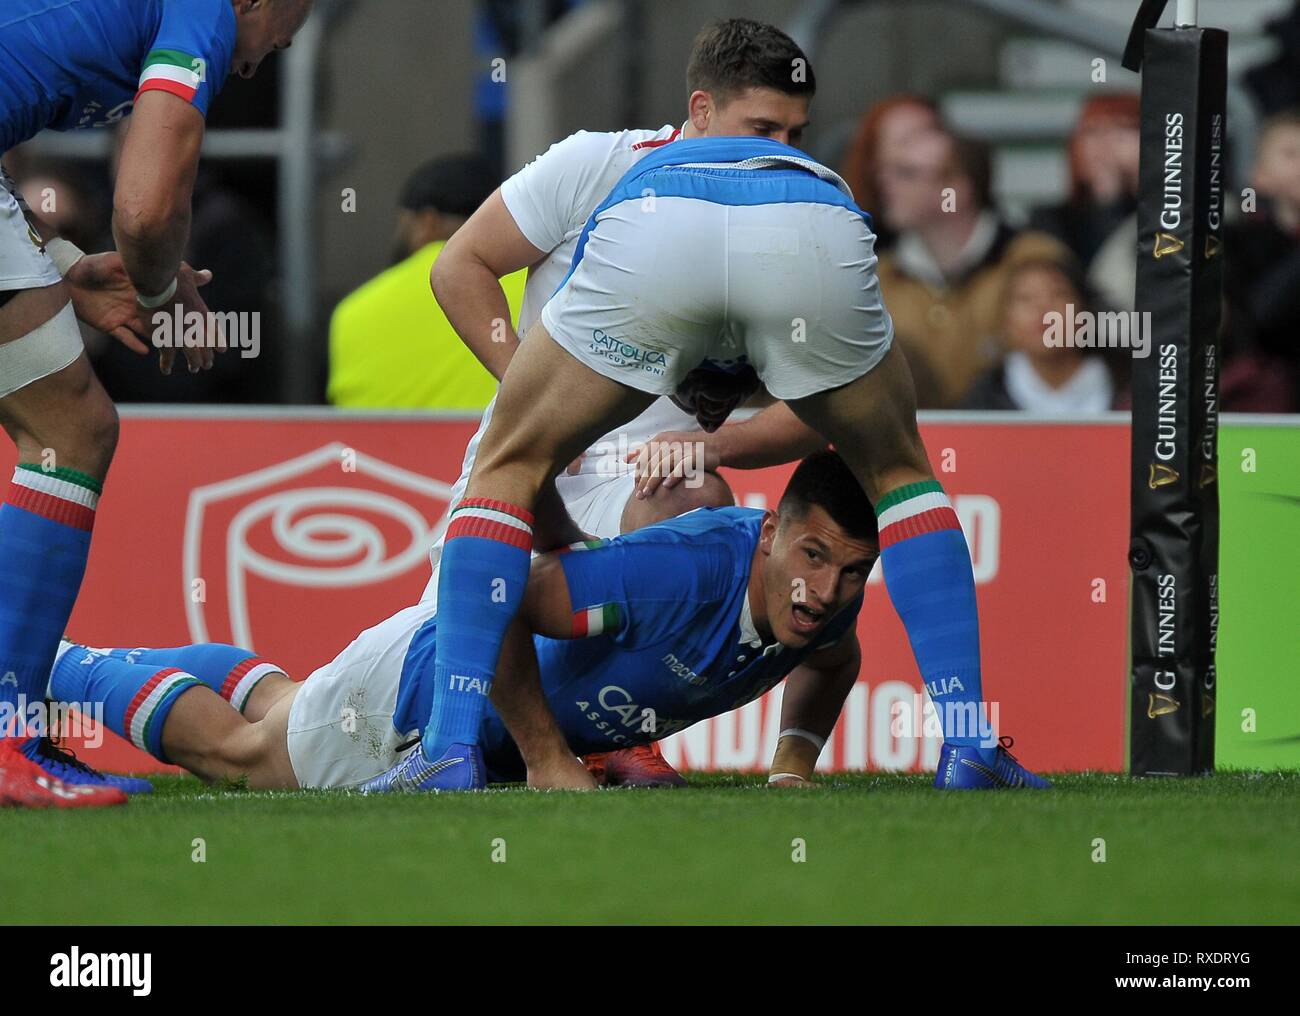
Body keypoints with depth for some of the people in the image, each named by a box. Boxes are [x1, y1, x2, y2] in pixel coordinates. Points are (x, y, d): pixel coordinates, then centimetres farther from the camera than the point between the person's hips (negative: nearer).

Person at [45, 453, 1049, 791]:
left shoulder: (829, 598, -20)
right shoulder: (685, 571, -44)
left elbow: (832, 659, 8)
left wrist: (794, 761, -7)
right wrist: (545, 759, -36)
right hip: (425, 677, -6)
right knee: (239, 749, 17)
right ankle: (45, 662, 36)